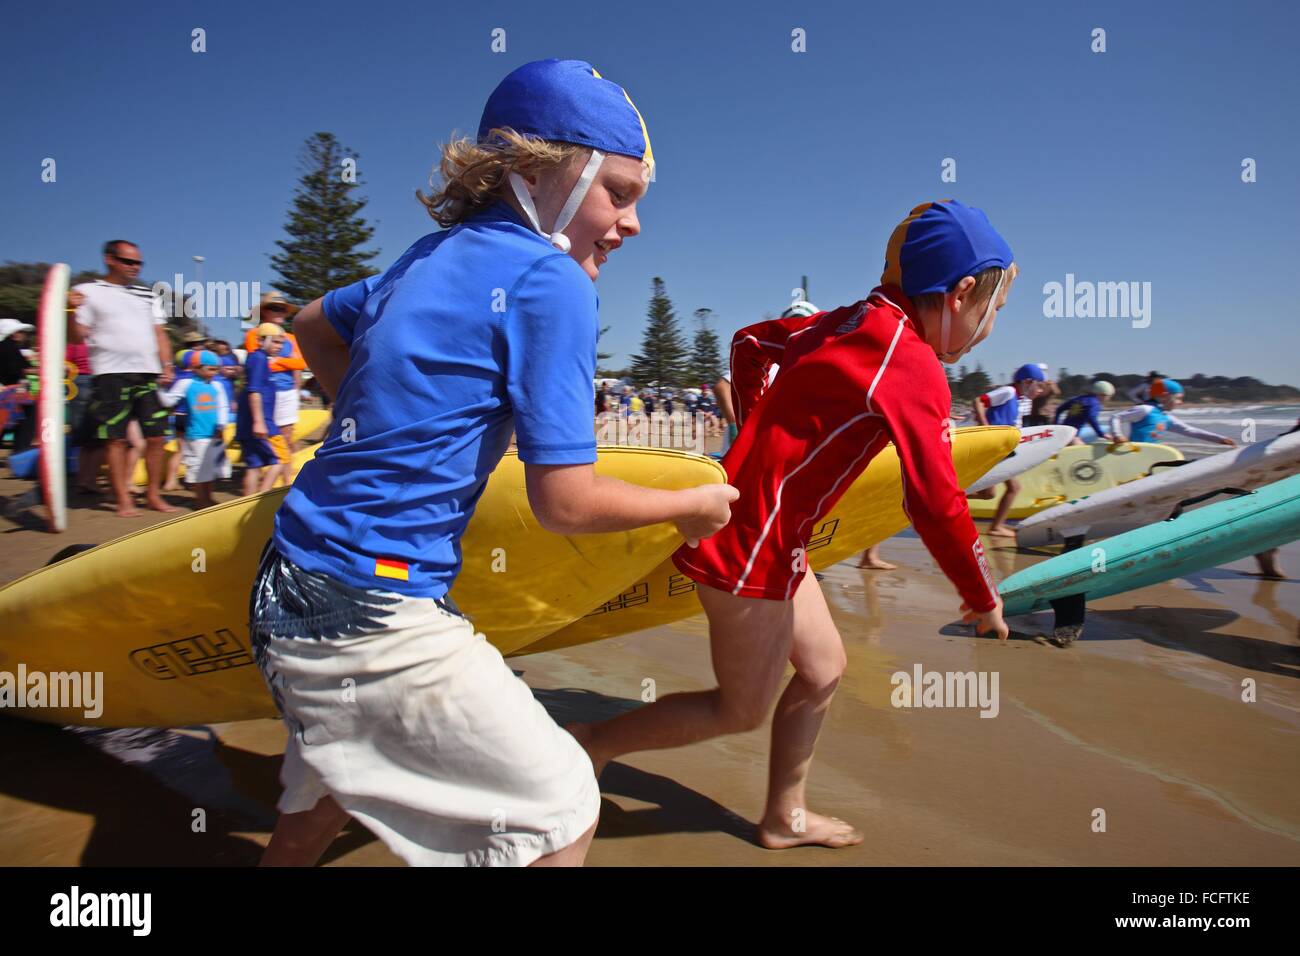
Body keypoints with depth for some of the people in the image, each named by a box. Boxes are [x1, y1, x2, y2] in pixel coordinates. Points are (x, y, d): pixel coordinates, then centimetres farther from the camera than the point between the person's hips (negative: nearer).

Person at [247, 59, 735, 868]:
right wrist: (694, 504, -2)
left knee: (329, 790, 32)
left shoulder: (438, 254, 10)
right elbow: (565, 502, -17)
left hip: (292, 587, 9)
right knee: (562, 807, 5)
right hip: (376, 617, -9)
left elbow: (314, 325, 27)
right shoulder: (549, 282, -14)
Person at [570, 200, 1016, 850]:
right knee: (742, 711, 10)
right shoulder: (916, 369, -18)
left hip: (758, 526, 9)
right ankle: (593, 744, 20)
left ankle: (785, 818, 36)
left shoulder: (853, 322, 7)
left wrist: (763, 433, 24)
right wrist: (983, 598, -5)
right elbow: (935, 502, -20)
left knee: (823, 666, 20)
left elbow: (749, 343, 19)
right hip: (754, 544, -9)